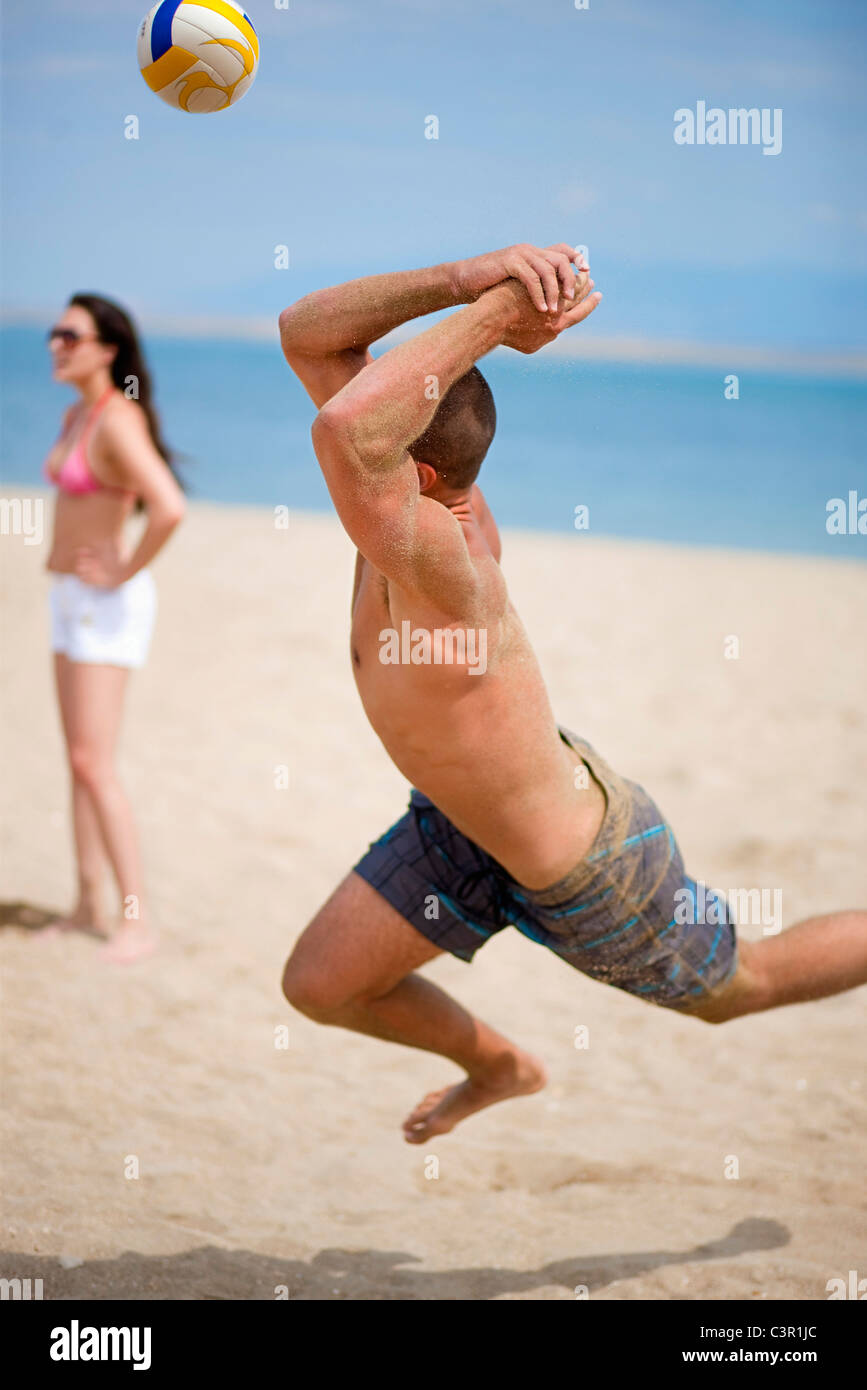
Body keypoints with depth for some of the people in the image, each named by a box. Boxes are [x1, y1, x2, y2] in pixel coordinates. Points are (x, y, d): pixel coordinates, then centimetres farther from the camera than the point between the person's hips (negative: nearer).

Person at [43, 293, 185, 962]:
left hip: (108, 605, -10)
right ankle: (90, 905, 19)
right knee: (80, 759, 11)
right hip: (72, 598, 10)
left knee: (93, 762, -11)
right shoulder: (76, 413, 10)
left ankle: (138, 921, -7)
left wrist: (125, 571, -21)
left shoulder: (118, 421, -20)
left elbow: (170, 508, -34)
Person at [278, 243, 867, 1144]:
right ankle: (498, 1068, 40)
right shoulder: (425, 487, -18)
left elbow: (344, 426, -62)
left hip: (590, 872, -7)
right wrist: (465, 280, -32)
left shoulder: (440, 563, -42)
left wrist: (493, 315, -53)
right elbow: (305, 331, -16)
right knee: (318, 986, 11)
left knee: (736, 986, 20)